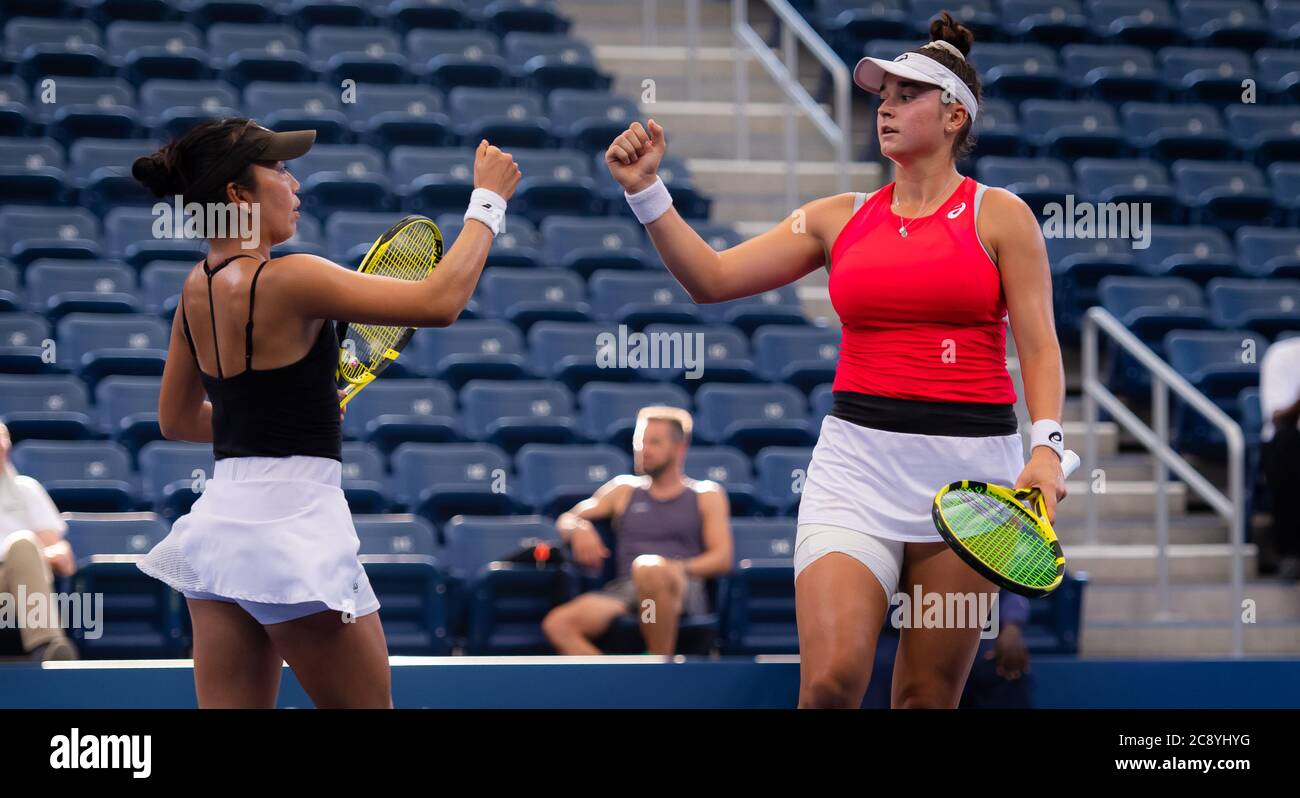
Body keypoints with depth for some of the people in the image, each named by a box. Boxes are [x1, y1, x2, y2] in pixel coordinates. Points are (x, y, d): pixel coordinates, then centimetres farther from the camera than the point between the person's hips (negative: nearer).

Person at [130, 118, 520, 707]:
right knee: (368, 704, 7)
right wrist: (488, 201, -7)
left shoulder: (197, 289, 8)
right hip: (293, 522, -7)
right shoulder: (285, 280, -16)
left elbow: (176, 419, 21)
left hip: (220, 520, 7)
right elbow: (439, 302, -18)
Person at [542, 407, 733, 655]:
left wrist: (677, 569, -13)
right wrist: (579, 528, -3)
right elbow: (566, 520, 22)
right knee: (558, 624, -28)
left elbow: (722, 559, 6)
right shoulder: (624, 490, 27)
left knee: (649, 568, -41)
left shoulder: (706, 495, 18)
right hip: (624, 591, 3)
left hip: (681, 593, -3)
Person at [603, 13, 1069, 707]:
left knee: (928, 697, 4)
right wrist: (646, 191, -3)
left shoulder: (1000, 217, 3)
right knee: (830, 678, -17)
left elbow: (1039, 345, -2)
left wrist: (1046, 447, -18)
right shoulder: (840, 219, 12)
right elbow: (712, 279, 9)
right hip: (857, 459, 2)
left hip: (969, 464, -2)